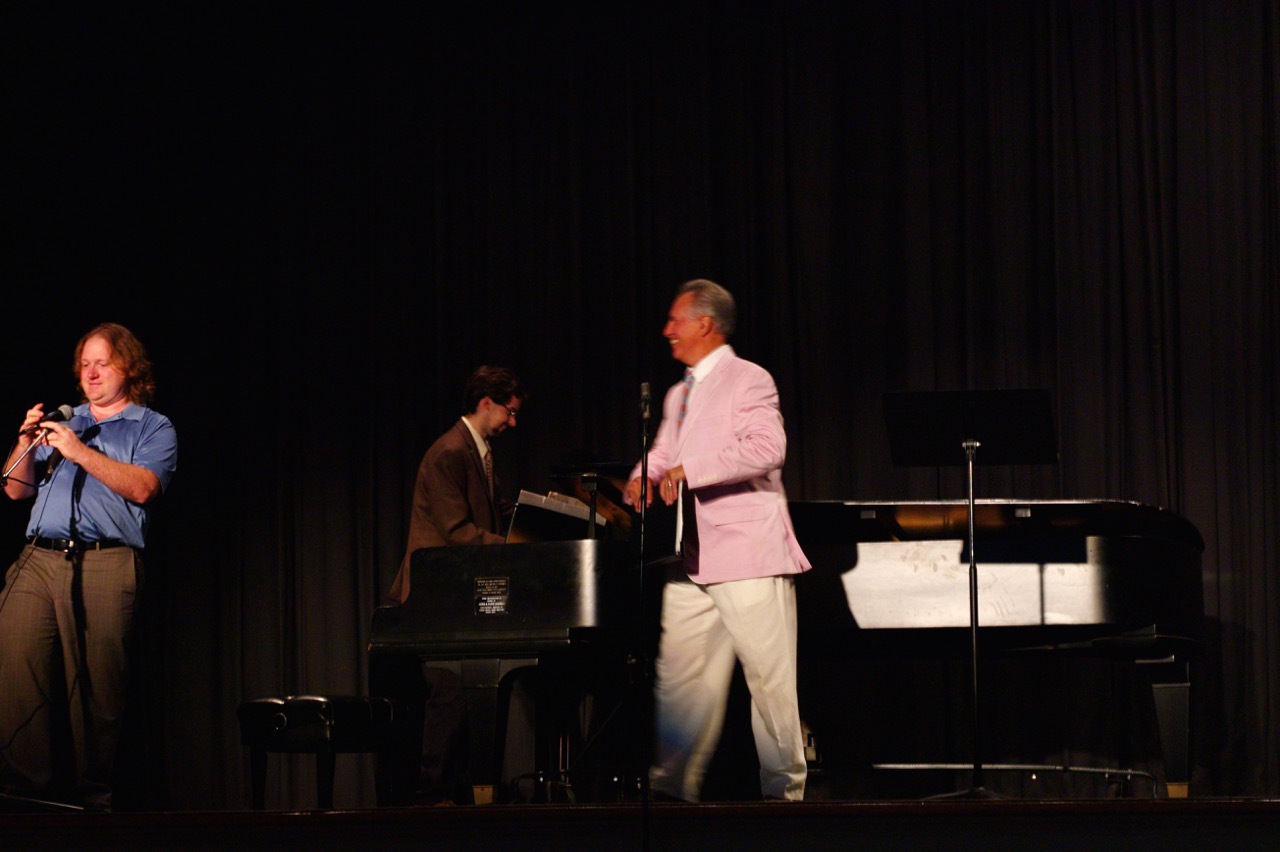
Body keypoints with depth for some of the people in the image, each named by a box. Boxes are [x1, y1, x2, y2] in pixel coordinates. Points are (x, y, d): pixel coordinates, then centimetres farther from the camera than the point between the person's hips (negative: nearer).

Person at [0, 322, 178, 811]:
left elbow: (142, 486, -6)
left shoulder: (153, 428, 13)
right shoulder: (62, 422, 28)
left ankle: (89, 797, -8)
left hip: (106, 564, -4)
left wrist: (80, 452, -9)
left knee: (95, 688, -9)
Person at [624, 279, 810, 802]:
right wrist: (643, 478, 2)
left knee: (769, 676, -5)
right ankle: (671, 784, 6)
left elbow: (767, 449, -20)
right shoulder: (679, 396, 21)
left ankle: (784, 789, -1)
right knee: (679, 675, 4)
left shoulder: (748, 381, -5)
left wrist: (690, 471, -22)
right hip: (693, 561, 8)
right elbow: (663, 453, 27)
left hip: (748, 555, -8)